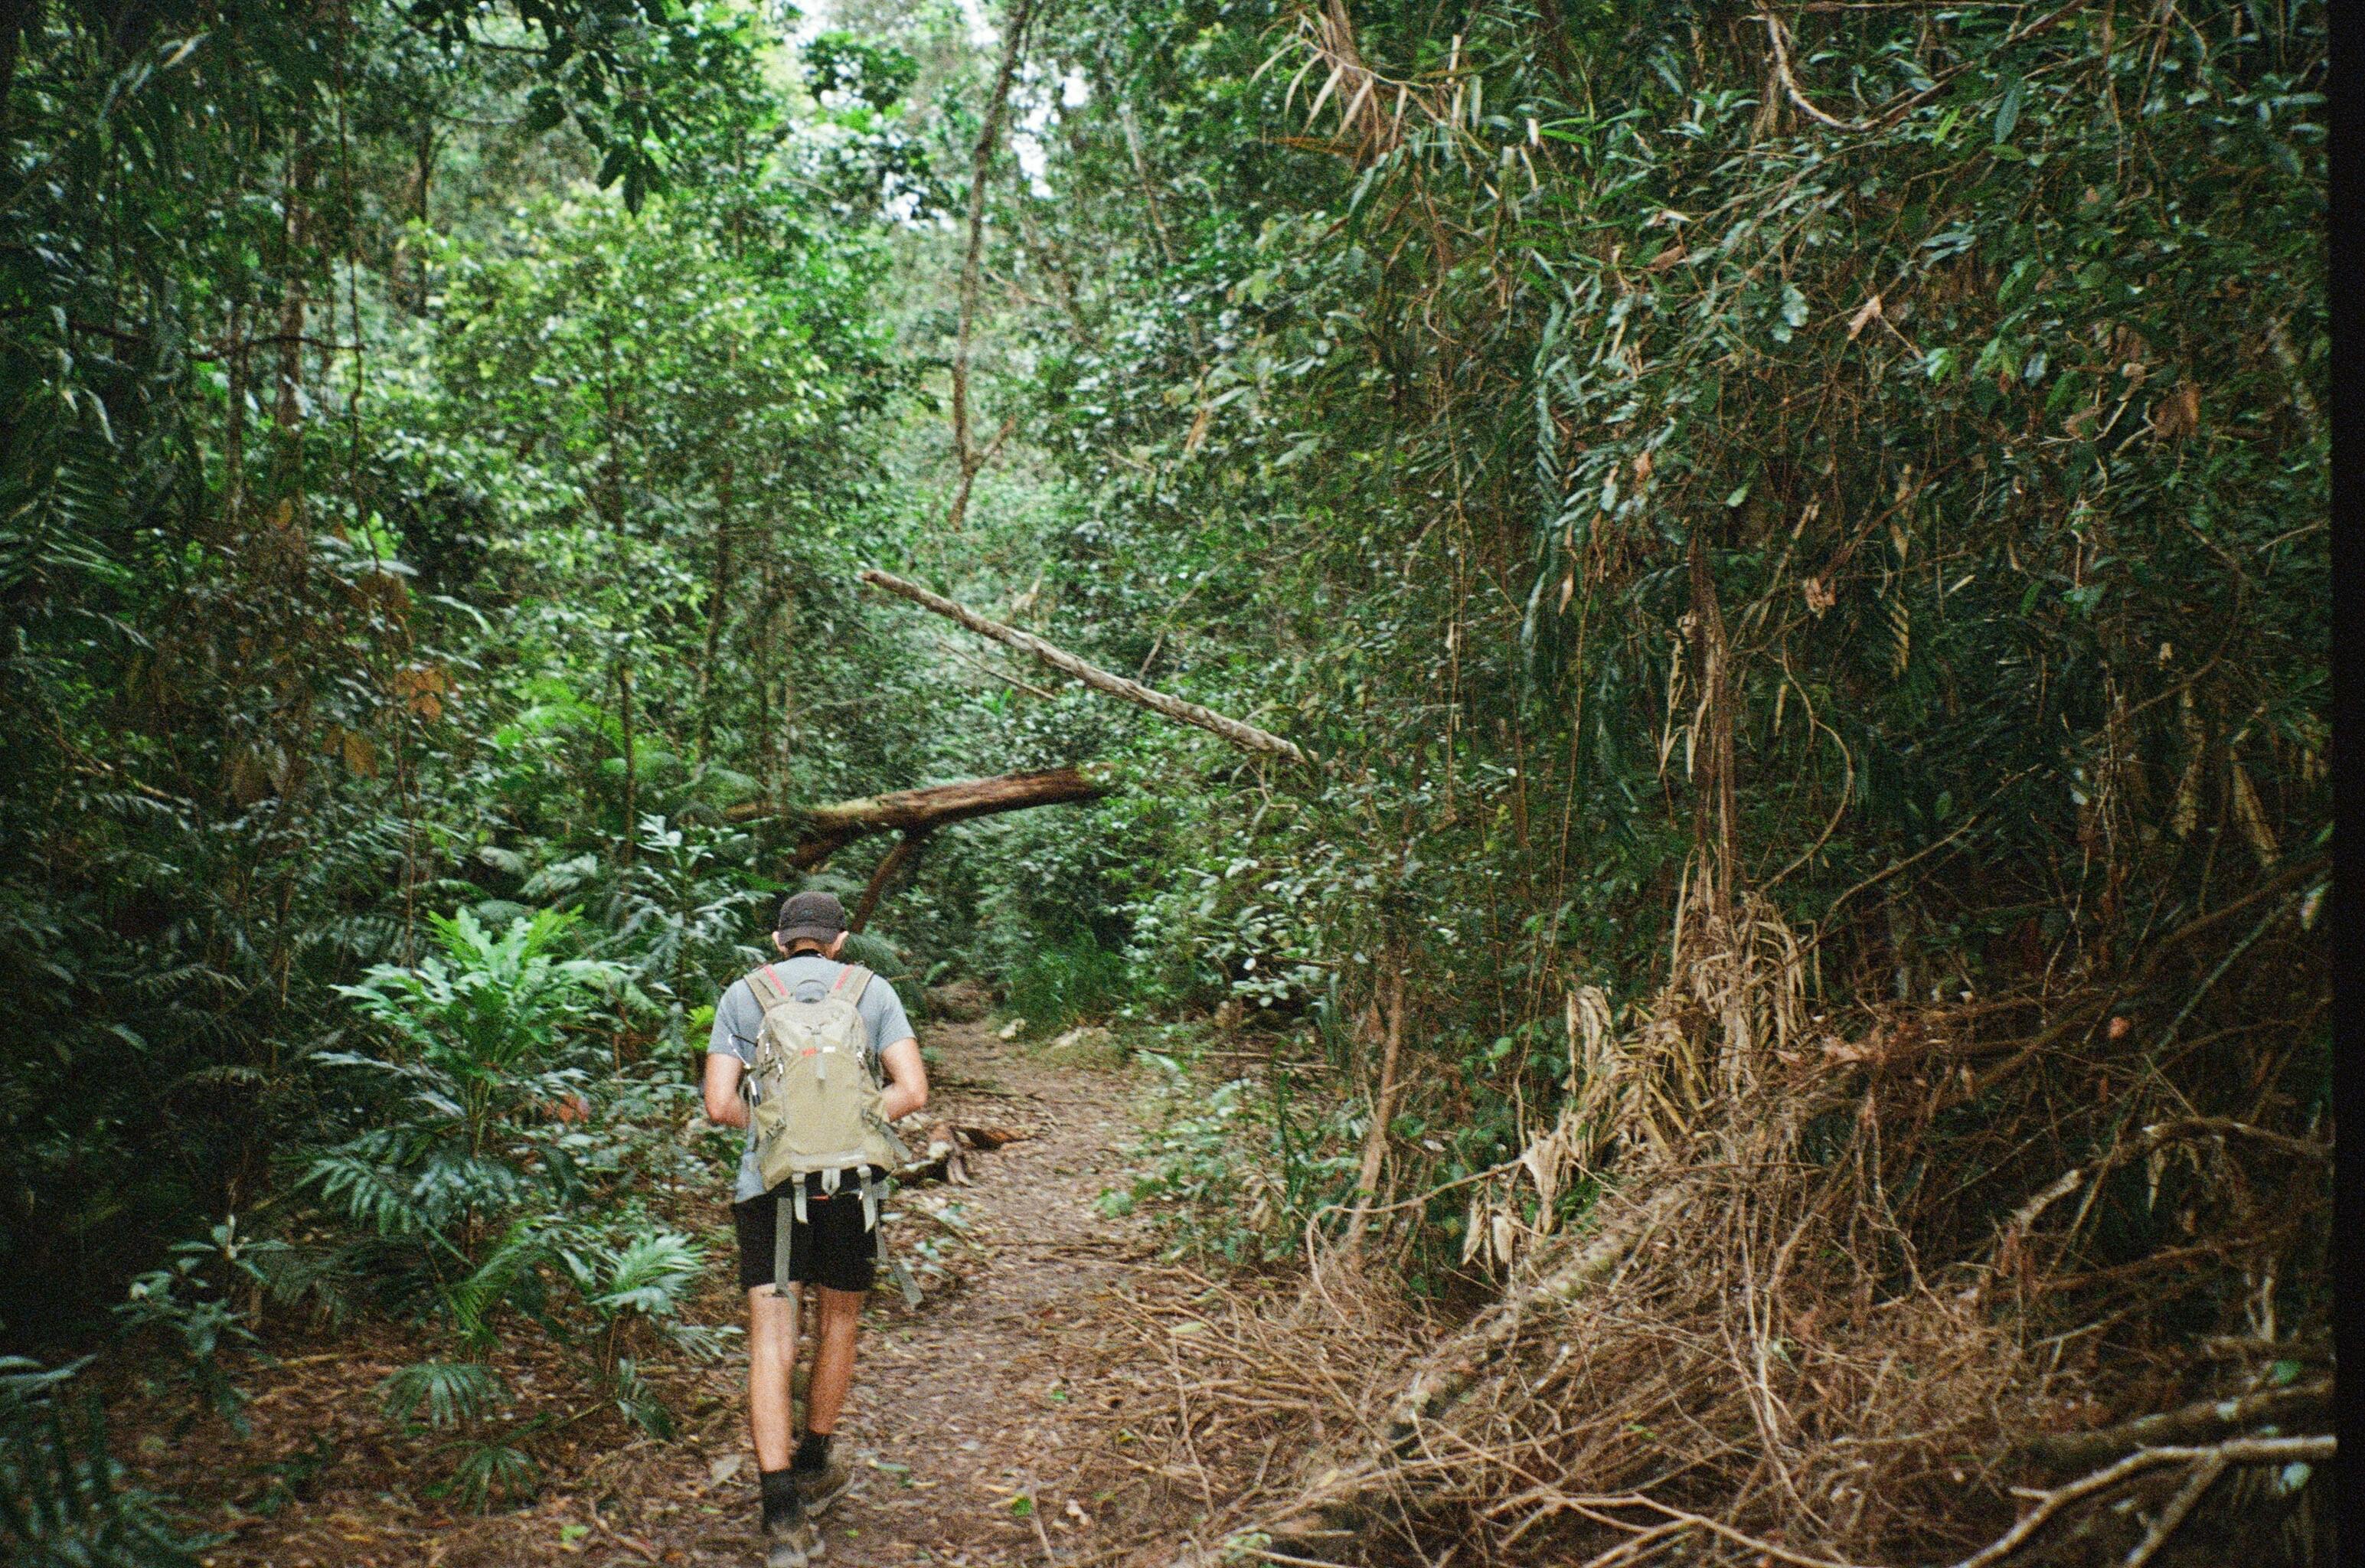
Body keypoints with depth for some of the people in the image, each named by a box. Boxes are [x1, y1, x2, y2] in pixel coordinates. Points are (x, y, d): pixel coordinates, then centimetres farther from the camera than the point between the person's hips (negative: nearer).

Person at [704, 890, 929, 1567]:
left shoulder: (743, 995, 6)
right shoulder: (873, 991, 5)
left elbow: (720, 1104, -1)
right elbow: (912, 1091, -4)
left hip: (768, 1186, -1)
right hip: (851, 1183, 1)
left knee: (771, 1345, 0)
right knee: (838, 1323, 21)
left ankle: (782, 1513, -8)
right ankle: (813, 1468, 37)